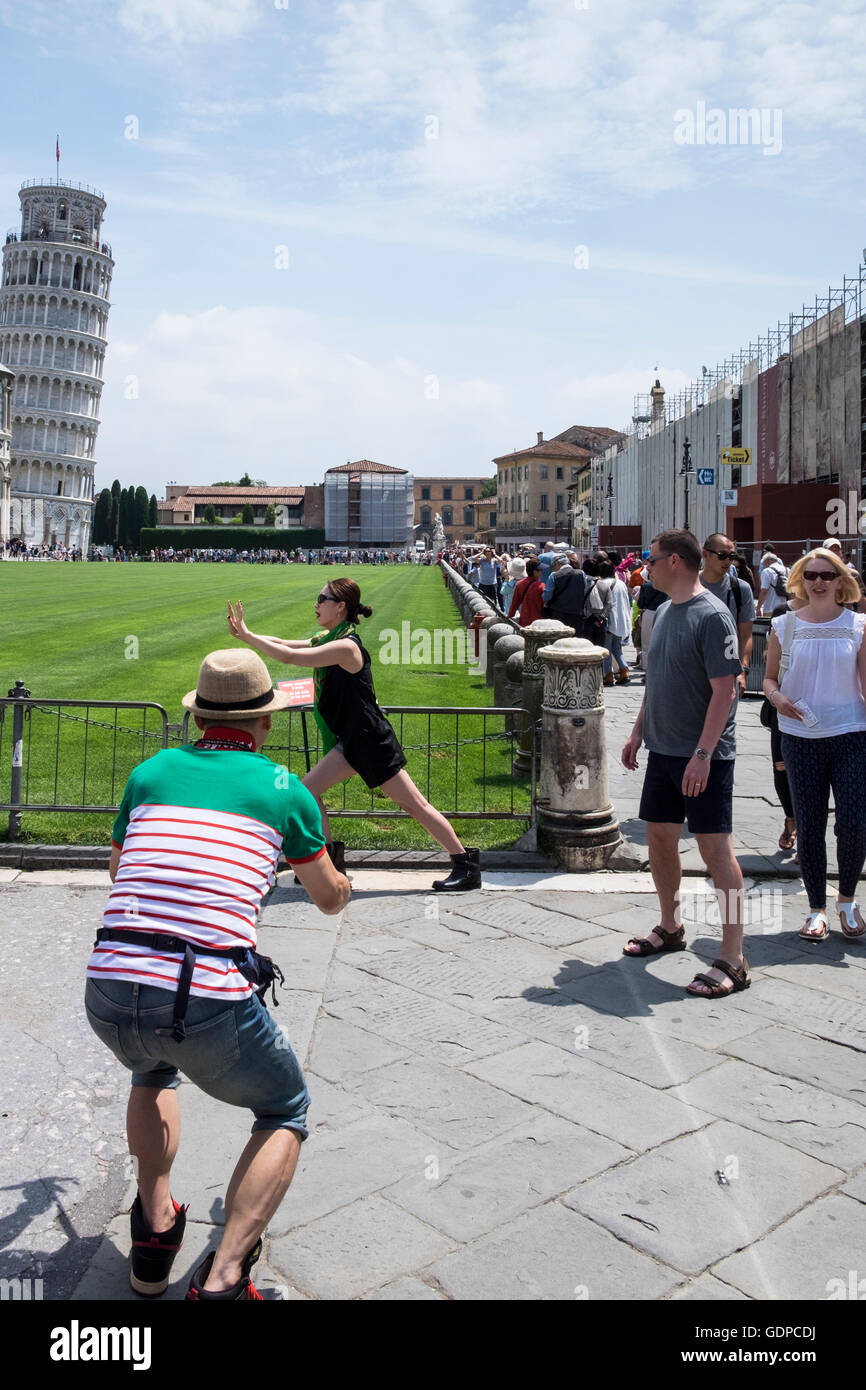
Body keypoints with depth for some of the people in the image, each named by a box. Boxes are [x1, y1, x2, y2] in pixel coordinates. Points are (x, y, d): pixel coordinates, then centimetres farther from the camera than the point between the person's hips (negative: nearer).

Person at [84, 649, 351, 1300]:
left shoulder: (151, 772, 14)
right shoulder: (284, 789, 8)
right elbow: (331, 899, 21)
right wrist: (340, 877, 45)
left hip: (107, 992, 4)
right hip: (209, 1002, -4)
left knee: (154, 1074, 38)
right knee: (286, 1114, 23)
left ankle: (156, 1235, 35)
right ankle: (222, 1277, 10)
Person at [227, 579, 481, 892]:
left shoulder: (345, 646, -23)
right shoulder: (327, 639, 7)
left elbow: (288, 656, -26)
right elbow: (282, 644, 8)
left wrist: (247, 635, -20)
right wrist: (245, 634, -7)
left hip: (372, 741, -9)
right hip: (351, 740, 9)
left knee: (414, 804, -3)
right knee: (307, 790, 6)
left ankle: (467, 865, 7)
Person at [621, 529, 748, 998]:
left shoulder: (712, 615, -16)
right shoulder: (664, 612, 10)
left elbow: (725, 690, -19)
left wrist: (702, 754, -23)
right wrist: (639, 731, 17)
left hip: (702, 756, -8)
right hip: (662, 749, 9)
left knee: (714, 847, -5)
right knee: (659, 837, 15)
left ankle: (733, 960, 2)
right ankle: (669, 929, 34)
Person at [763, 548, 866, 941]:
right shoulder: (785, 625, 3)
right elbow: (769, 677, 9)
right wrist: (776, 696, -12)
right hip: (800, 737, 1)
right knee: (809, 827, 6)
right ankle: (817, 908, 21)